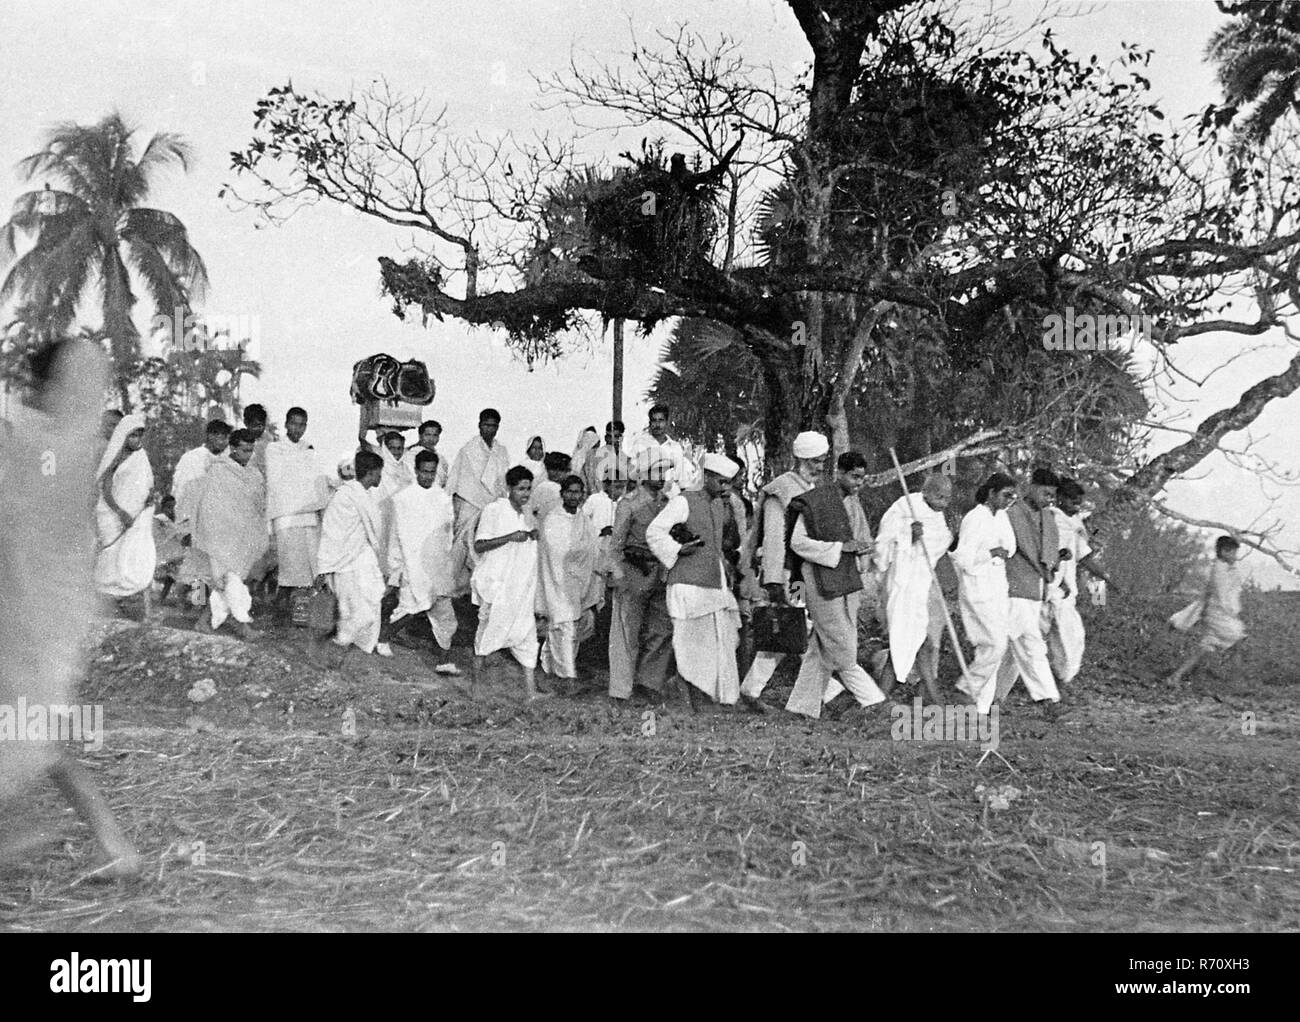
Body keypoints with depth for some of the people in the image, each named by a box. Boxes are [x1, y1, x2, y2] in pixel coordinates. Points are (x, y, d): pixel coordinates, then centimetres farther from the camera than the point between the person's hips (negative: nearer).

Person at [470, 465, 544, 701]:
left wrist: (535, 536, 0)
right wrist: (510, 537, -23)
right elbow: (478, 546, -14)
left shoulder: (528, 514, 10)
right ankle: (476, 677, 23)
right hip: (496, 582, -5)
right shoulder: (493, 510, -10)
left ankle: (530, 688, 1)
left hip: (522, 584, 6)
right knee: (489, 629, 4)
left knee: (526, 631, 1)